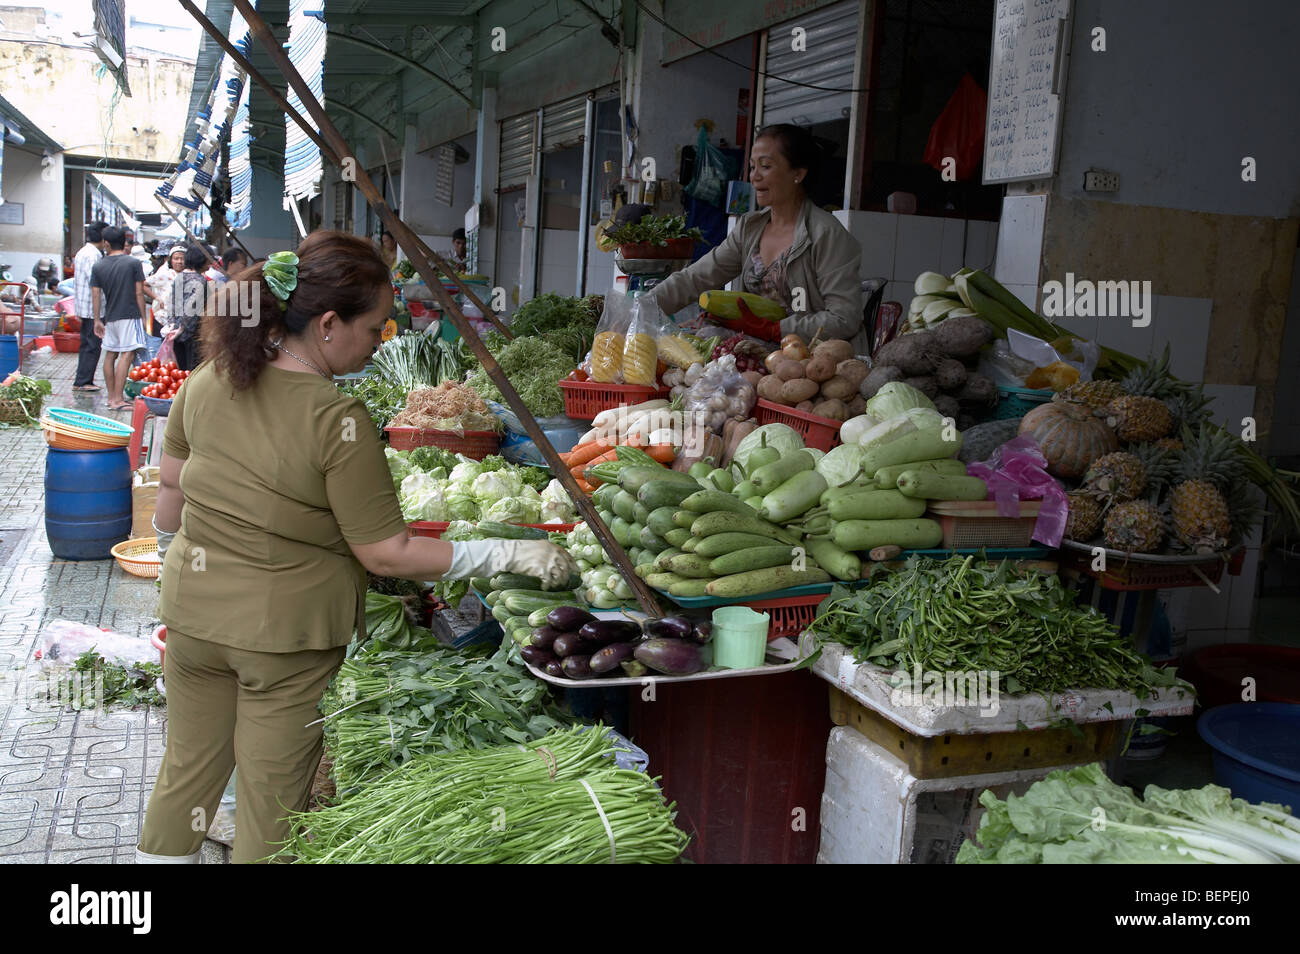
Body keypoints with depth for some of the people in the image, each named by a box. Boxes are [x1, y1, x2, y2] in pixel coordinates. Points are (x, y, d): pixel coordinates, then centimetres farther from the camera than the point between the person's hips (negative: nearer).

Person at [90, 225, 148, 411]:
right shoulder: (133, 263, -5)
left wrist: (97, 320, 11)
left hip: (110, 317, 5)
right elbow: (139, 293, -5)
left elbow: (95, 295, 5)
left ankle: (112, 396, 19)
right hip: (130, 315, -5)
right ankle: (117, 399, -15)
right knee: (127, 354, -8)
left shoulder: (98, 266, 5)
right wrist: (143, 317, 3)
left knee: (110, 354, 13)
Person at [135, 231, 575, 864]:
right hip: (287, 630, -6)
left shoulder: (209, 379, -6)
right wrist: (510, 555, -16)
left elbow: (172, 487, 6)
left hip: (193, 608, 6)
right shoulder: (338, 421, -24)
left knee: (186, 772, 25)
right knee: (271, 801, 14)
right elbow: (386, 554, -20)